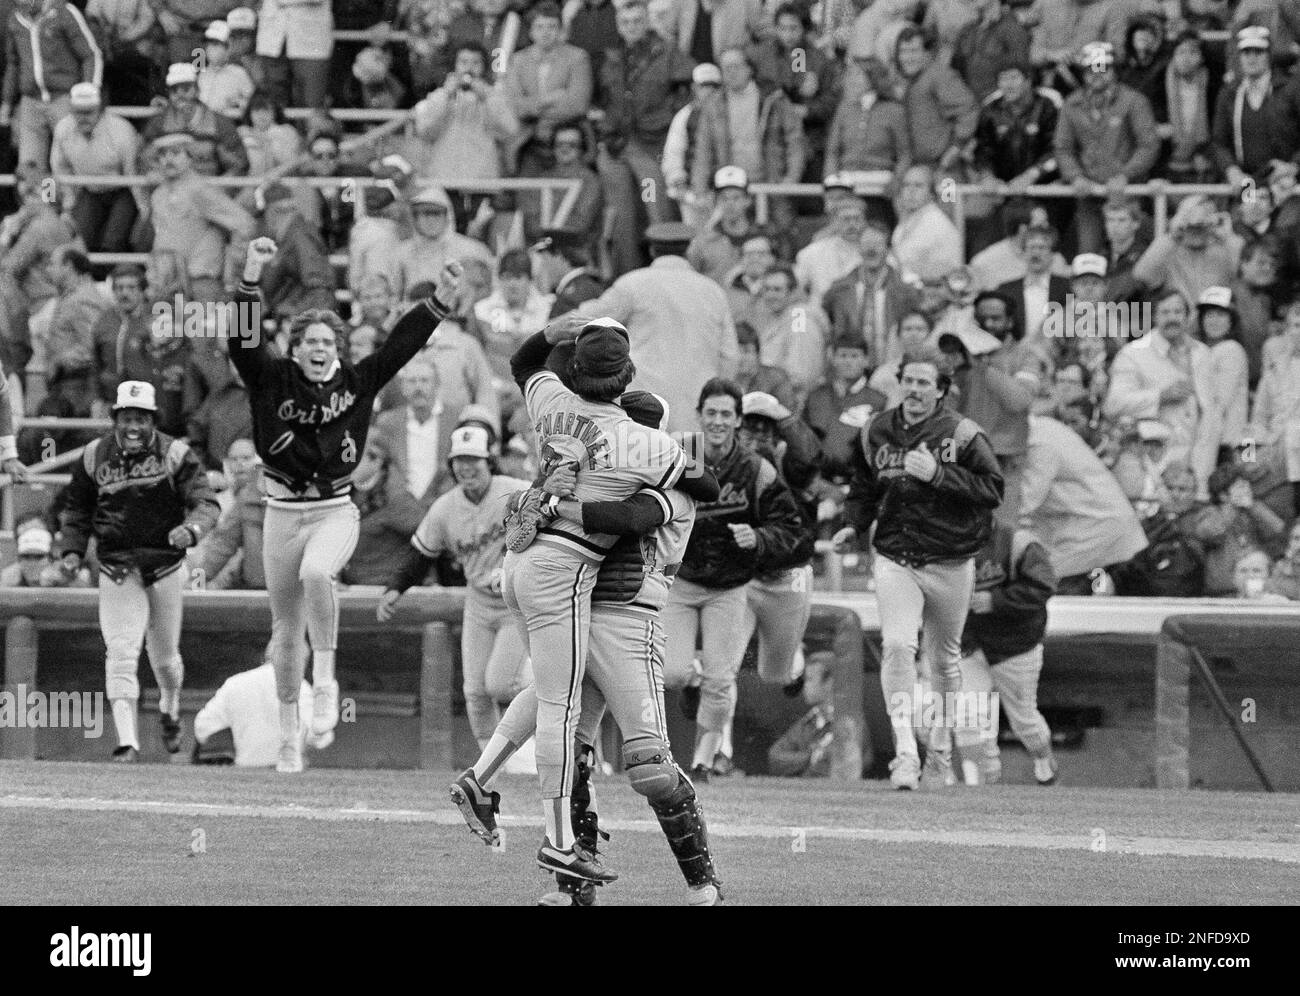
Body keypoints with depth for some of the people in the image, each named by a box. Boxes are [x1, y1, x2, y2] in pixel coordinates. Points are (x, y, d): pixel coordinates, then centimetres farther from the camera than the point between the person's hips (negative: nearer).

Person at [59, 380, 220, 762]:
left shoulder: (176, 455, -8)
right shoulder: (94, 458, -1)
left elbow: (206, 504, -16)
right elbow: (77, 510, 13)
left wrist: (191, 529, -37)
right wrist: (72, 550, -2)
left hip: (166, 565, 0)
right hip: (117, 569, 0)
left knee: (164, 655, 13)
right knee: (120, 652, -14)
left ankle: (170, 711, 45)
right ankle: (126, 741, -18)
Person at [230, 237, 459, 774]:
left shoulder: (357, 383, 2)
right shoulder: (273, 379, -2)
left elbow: (402, 343, 3)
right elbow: (245, 338, -15)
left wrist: (441, 300, -5)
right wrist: (252, 275, -27)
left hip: (336, 512, -1)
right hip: (283, 513, 1)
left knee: (316, 573, -34)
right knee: (286, 627, 8)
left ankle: (325, 679, -20)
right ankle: (288, 730, 21)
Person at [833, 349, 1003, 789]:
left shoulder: (962, 434, -6)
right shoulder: (875, 433, 6)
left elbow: (993, 488, -13)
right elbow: (864, 489, 20)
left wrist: (938, 474, -22)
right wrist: (854, 525, 2)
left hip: (950, 563, -1)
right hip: (895, 558, 1)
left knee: (944, 658, 13)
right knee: (897, 645, -19)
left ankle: (940, 752, 32)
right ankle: (905, 752, -23)